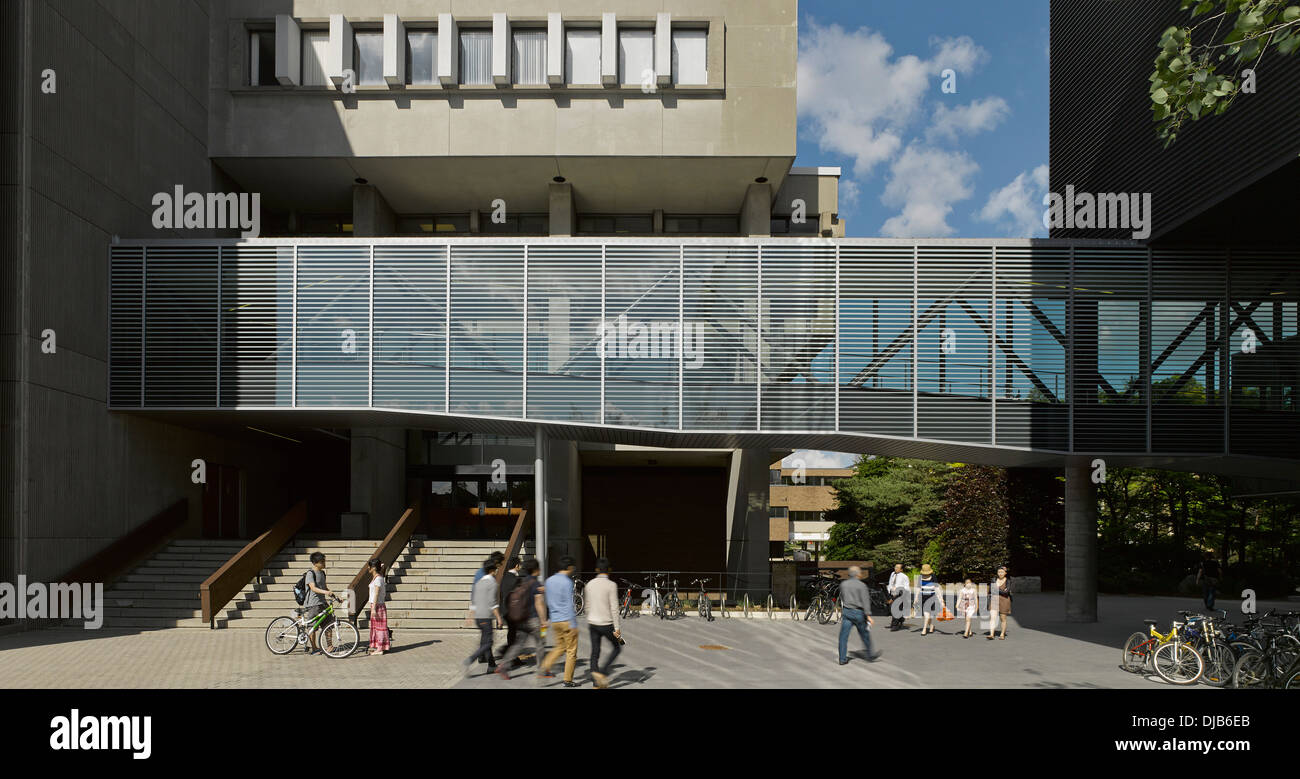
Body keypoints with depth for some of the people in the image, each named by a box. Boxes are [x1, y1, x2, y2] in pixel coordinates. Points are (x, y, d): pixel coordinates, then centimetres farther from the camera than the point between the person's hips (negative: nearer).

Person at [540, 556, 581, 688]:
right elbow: (569, 605, -16)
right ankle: (568, 680, 5)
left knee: (560, 647, 19)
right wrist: (573, 625, -14)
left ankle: (544, 669, 5)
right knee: (571, 651, 3)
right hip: (567, 621, -7)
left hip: (554, 621, 7)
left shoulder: (549, 581, 9)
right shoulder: (567, 582, -14)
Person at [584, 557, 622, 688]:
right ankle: (602, 672, -4)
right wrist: (617, 628, -14)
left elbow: (588, 606, 12)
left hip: (593, 623, 5)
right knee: (616, 648, 13)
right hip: (606, 625, -5)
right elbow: (614, 608, -17)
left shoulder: (590, 584, 3)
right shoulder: (611, 585, -14)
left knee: (595, 652, 9)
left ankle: (597, 683, 9)